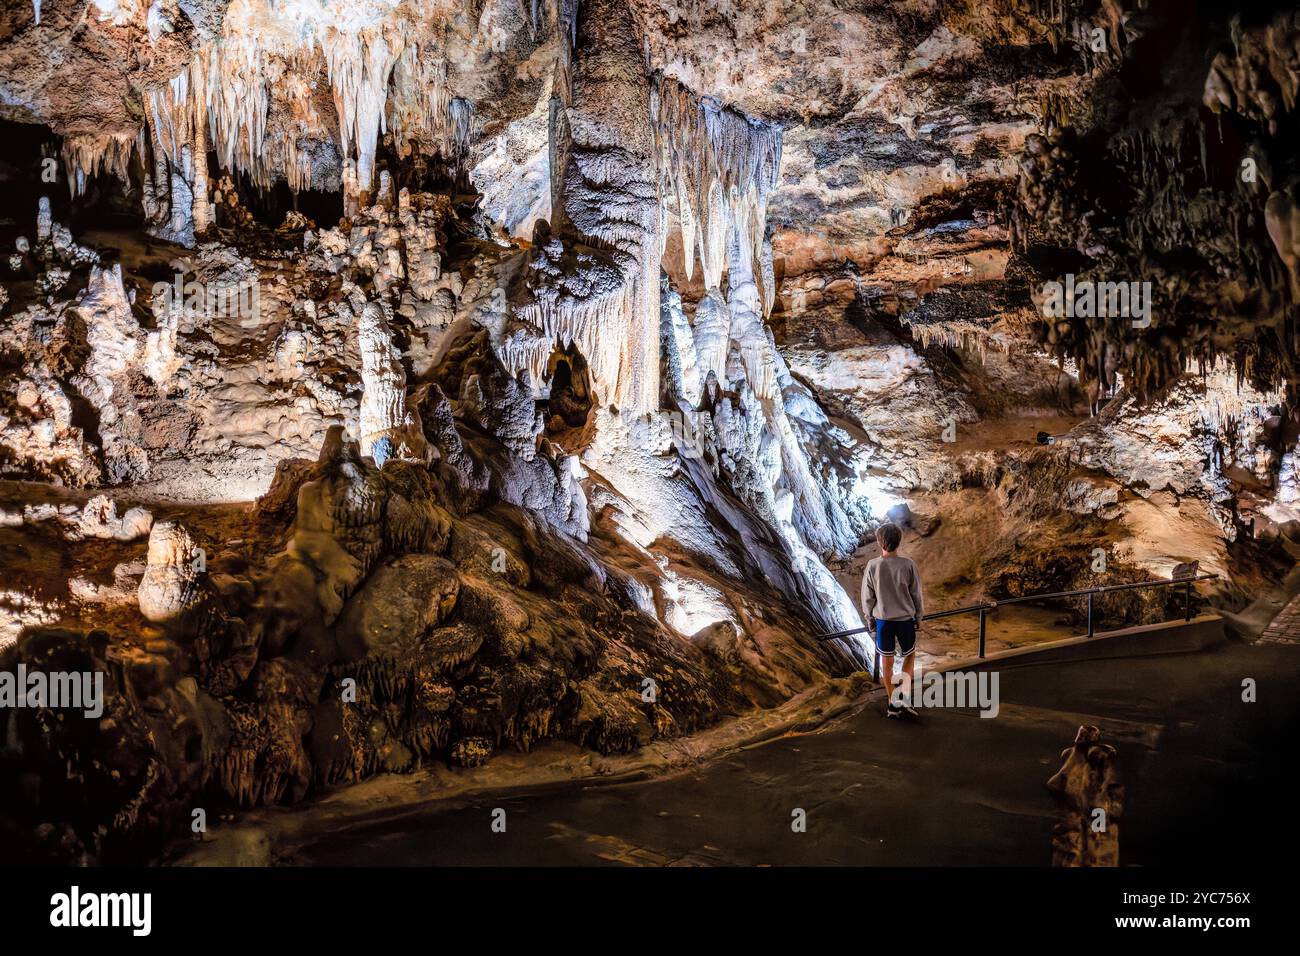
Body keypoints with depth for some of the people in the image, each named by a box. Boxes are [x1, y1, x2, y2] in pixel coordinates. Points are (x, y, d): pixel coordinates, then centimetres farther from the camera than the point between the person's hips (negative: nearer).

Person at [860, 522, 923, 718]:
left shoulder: (873, 566, -11)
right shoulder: (908, 565, -13)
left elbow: (867, 596, -3)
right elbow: (916, 594, -3)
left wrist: (869, 617, 12)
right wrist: (918, 617, 11)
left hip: (882, 619, 0)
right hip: (905, 618, 0)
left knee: (886, 660, 12)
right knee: (909, 656, 19)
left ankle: (892, 703, 19)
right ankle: (904, 695, 2)